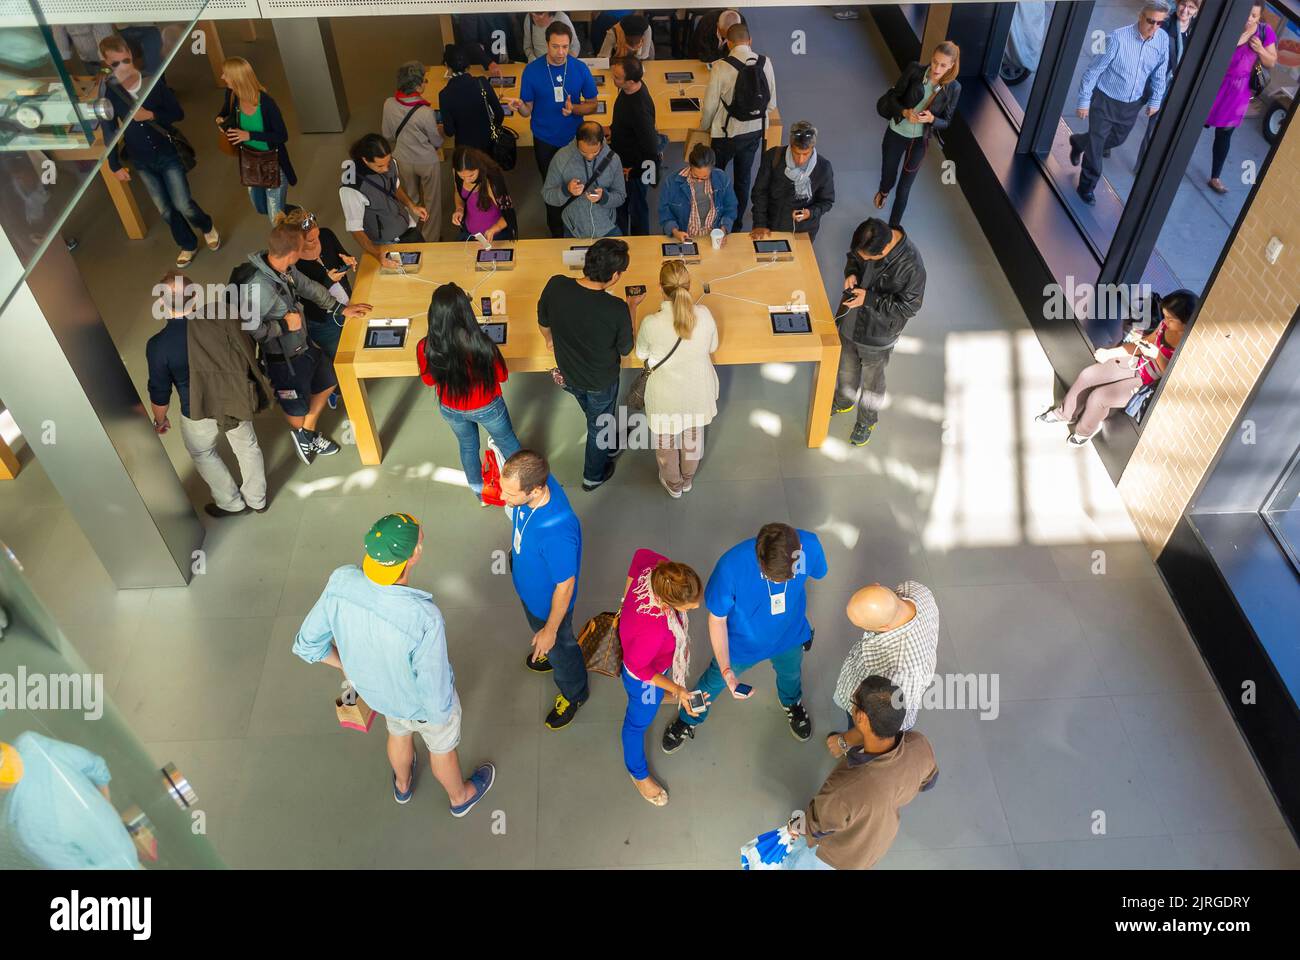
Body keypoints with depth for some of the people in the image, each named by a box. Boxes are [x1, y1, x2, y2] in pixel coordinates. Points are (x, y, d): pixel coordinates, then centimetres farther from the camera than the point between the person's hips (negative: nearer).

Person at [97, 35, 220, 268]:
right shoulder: (107, 92, -9)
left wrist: (151, 115, -23)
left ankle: (208, 227, 28)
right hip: (141, 161, 2)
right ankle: (188, 245, 33)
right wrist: (115, 165, 2)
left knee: (183, 205, -4)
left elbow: (178, 113, -6)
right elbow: (108, 131, -1)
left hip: (168, 154, -2)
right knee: (165, 210, 11)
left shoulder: (153, 81, -12)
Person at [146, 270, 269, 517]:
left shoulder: (158, 346, -25)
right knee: (247, 446, 26)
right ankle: (257, 499, 45)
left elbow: (160, 392, -12)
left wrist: (160, 420, 8)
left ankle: (232, 503, 42)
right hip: (238, 400, 3)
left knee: (202, 454, 27)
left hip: (200, 413, -2)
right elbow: (249, 355, -4)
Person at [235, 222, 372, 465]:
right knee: (298, 407, 18)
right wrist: (284, 325, -25)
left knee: (327, 383, 27)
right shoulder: (257, 287, -37)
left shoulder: (283, 267, -12)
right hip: (284, 359, -7)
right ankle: (300, 433, 56)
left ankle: (308, 433, 50)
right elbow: (247, 330, -32)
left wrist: (341, 308, 9)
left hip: (303, 343, 8)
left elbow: (307, 286, 7)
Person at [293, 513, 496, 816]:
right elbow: (437, 701, -33)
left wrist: (349, 665, 5)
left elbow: (307, 645, -14)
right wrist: (442, 712, -8)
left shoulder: (341, 581, -31)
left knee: (399, 732, 37)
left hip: (376, 690, 4)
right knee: (441, 747, 29)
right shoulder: (424, 618, -45)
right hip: (422, 703, -4)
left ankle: (403, 785, 68)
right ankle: (460, 796, 61)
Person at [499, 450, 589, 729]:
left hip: (549, 600, -6)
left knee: (559, 646, 25)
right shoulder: (537, 480, -27)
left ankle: (574, 693, 56)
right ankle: (550, 654, 70)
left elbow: (565, 586, -30)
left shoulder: (557, 533, -48)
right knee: (537, 626, 37)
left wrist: (550, 631, -15)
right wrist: (517, 551, 18)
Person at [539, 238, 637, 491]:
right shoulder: (617, 309, -35)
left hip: (568, 374, 4)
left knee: (594, 415, 34)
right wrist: (632, 308, -4)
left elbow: (543, 322, -5)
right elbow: (625, 349, -15)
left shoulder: (555, 286, -26)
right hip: (601, 381, -4)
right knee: (598, 425, 26)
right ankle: (593, 476, 50)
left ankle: (609, 446, 63)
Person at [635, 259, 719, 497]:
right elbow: (712, 347, -4)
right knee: (693, 435, 31)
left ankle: (673, 484, 52)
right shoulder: (704, 314, -23)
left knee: (666, 441, 27)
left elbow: (641, 355, -10)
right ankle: (688, 479, 56)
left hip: (666, 395, -3)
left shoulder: (651, 324, -31)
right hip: (698, 392, 3)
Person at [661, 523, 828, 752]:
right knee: (714, 681, 25)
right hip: (740, 643, -2)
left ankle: (792, 704, 70)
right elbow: (717, 619, -24)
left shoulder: (810, 545, -36)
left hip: (789, 636, 3)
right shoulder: (731, 566, -43)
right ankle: (688, 721, 57)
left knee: (791, 674, 33)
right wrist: (726, 671, -33)